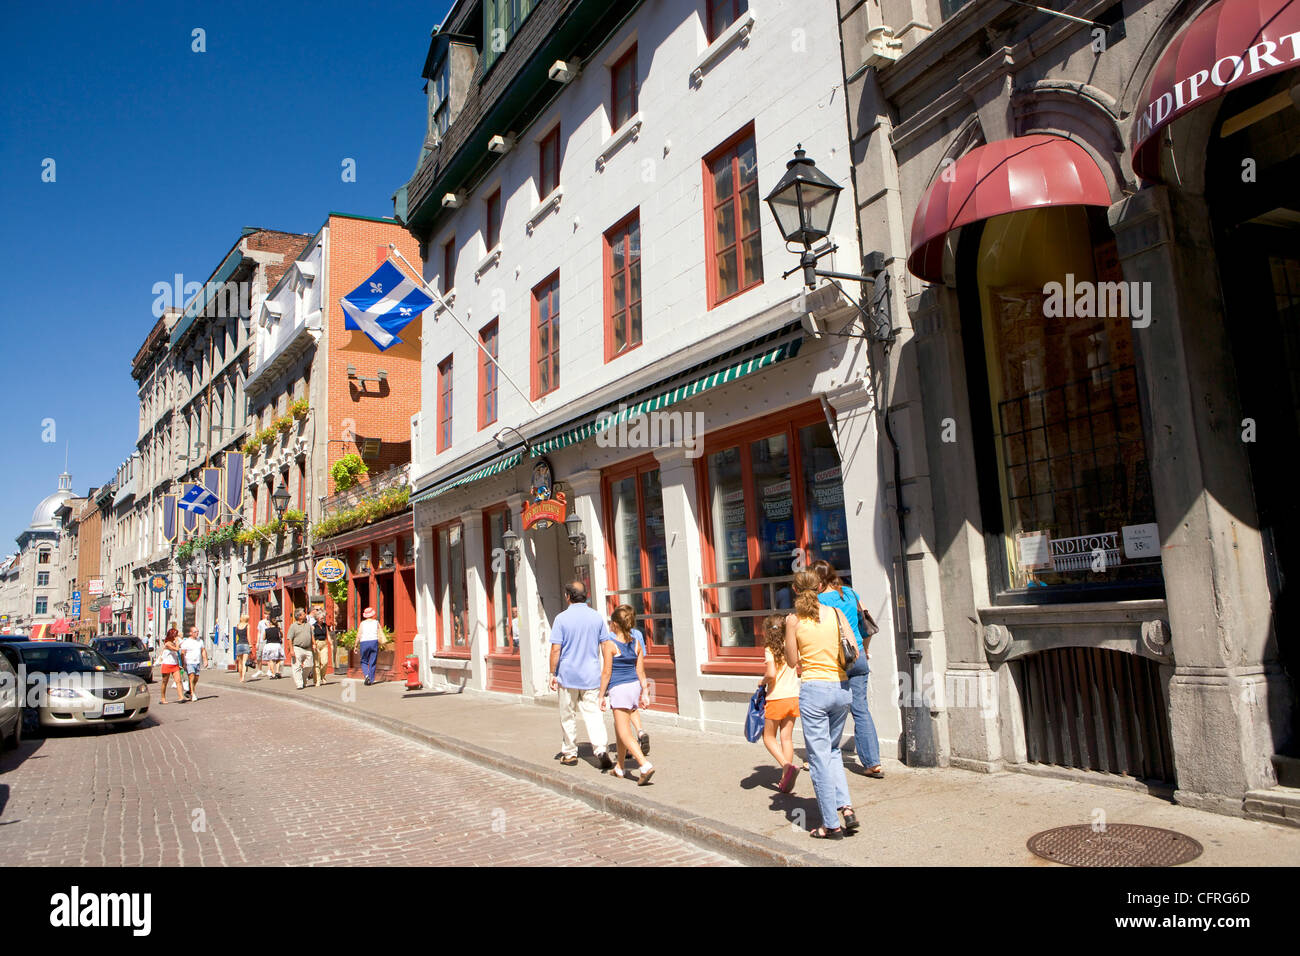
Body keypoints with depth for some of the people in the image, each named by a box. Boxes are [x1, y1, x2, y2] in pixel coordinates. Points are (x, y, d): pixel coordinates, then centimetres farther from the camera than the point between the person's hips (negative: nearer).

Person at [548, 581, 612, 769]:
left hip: (568, 675, -2)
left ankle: (569, 753, 21)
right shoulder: (597, 617, 2)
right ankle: (602, 749, -16)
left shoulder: (562, 618, -9)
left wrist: (552, 673, -2)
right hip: (591, 675, 2)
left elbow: (556, 649, -11)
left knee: (568, 716, 12)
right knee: (593, 714, 2)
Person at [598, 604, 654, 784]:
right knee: (619, 727, 22)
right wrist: (645, 692, 12)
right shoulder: (636, 644, 5)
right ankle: (620, 767, 30)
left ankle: (645, 765, -21)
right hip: (634, 686, 7)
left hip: (618, 689, -7)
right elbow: (641, 671, 7)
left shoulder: (609, 644, -12)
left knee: (625, 733, -6)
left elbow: (606, 672, -11)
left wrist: (601, 695, -5)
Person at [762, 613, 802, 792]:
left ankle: (787, 766, -12)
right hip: (793, 697, 5)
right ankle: (785, 781, 11)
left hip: (777, 699, -5)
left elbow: (771, 674, -25)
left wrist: (763, 680, -6)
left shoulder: (769, 650, -13)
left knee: (769, 737, 10)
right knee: (787, 737, 11)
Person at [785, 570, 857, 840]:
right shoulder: (835, 613, 3)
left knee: (819, 756, 4)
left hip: (814, 689, -4)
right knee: (833, 749, 22)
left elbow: (792, 658, 0)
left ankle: (831, 824, 7)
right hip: (842, 688, 4)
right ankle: (846, 807, 9)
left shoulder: (794, 619, -5)